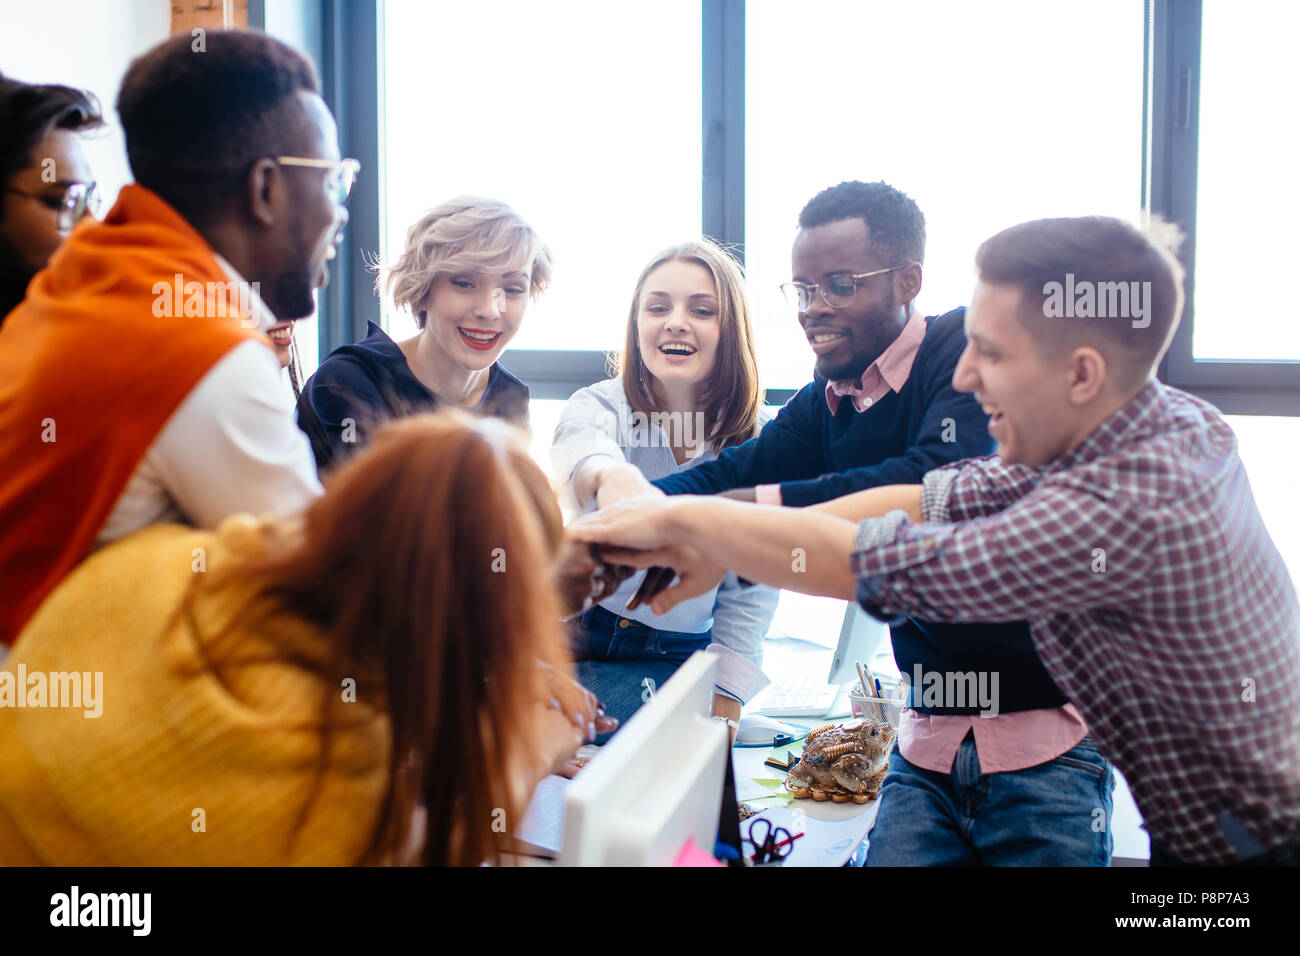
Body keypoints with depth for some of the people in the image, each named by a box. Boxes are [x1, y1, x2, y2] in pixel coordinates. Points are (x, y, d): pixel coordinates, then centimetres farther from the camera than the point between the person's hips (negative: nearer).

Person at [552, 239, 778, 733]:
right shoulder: (598, 405, -9)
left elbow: (751, 592, 2)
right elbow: (582, 447, -35)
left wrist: (721, 712, -6)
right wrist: (609, 474, -60)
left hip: (683, 663, 2)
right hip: (579, 648, -1)